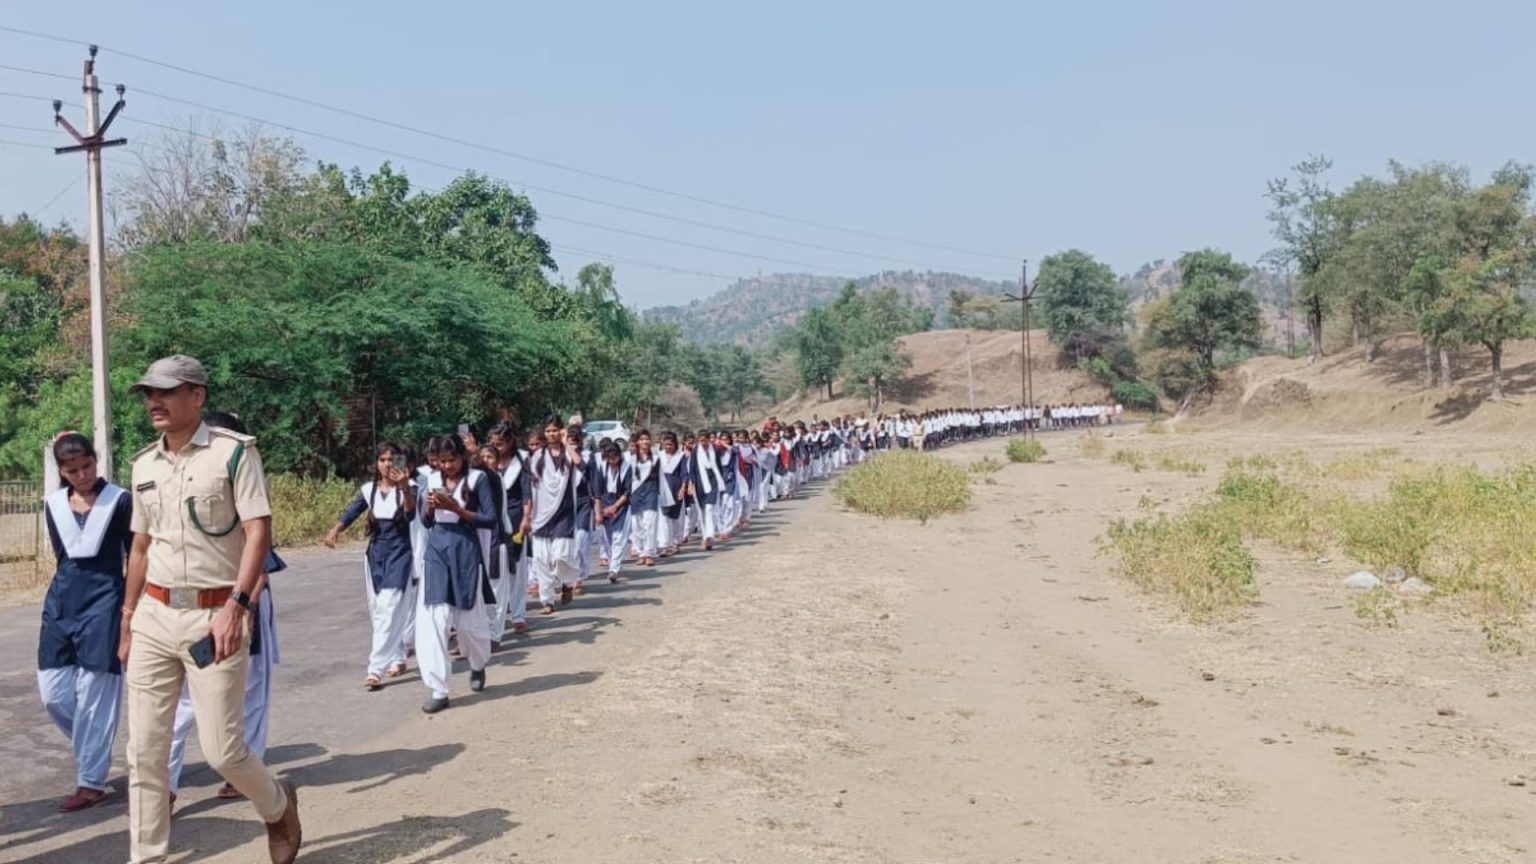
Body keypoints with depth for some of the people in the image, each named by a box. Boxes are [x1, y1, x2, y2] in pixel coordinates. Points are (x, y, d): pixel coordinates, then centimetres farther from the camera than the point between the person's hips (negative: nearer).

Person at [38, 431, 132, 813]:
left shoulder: (120, 500, -5)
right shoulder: (53, 504, 7)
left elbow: (135, 557, -2)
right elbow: (62, 556, 14)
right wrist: (73, 590, 5)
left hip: (105, 599, -5)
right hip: (62, 599, 5)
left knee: (94, 695, -3)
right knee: (53, 694, 4)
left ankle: (91, 782, 6)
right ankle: (93, 751, 27)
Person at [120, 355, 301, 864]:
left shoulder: (234, 451, -8)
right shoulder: (144, 464, 11)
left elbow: (259, 532, -14)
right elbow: (141, 547, 19)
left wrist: (236, 606, -23)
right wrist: (126, 621, 19)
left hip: (214, 615, -6)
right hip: (153, 616, 6)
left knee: (222, 750, -3)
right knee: (144, 750, 6)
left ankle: (278, 806, 27)